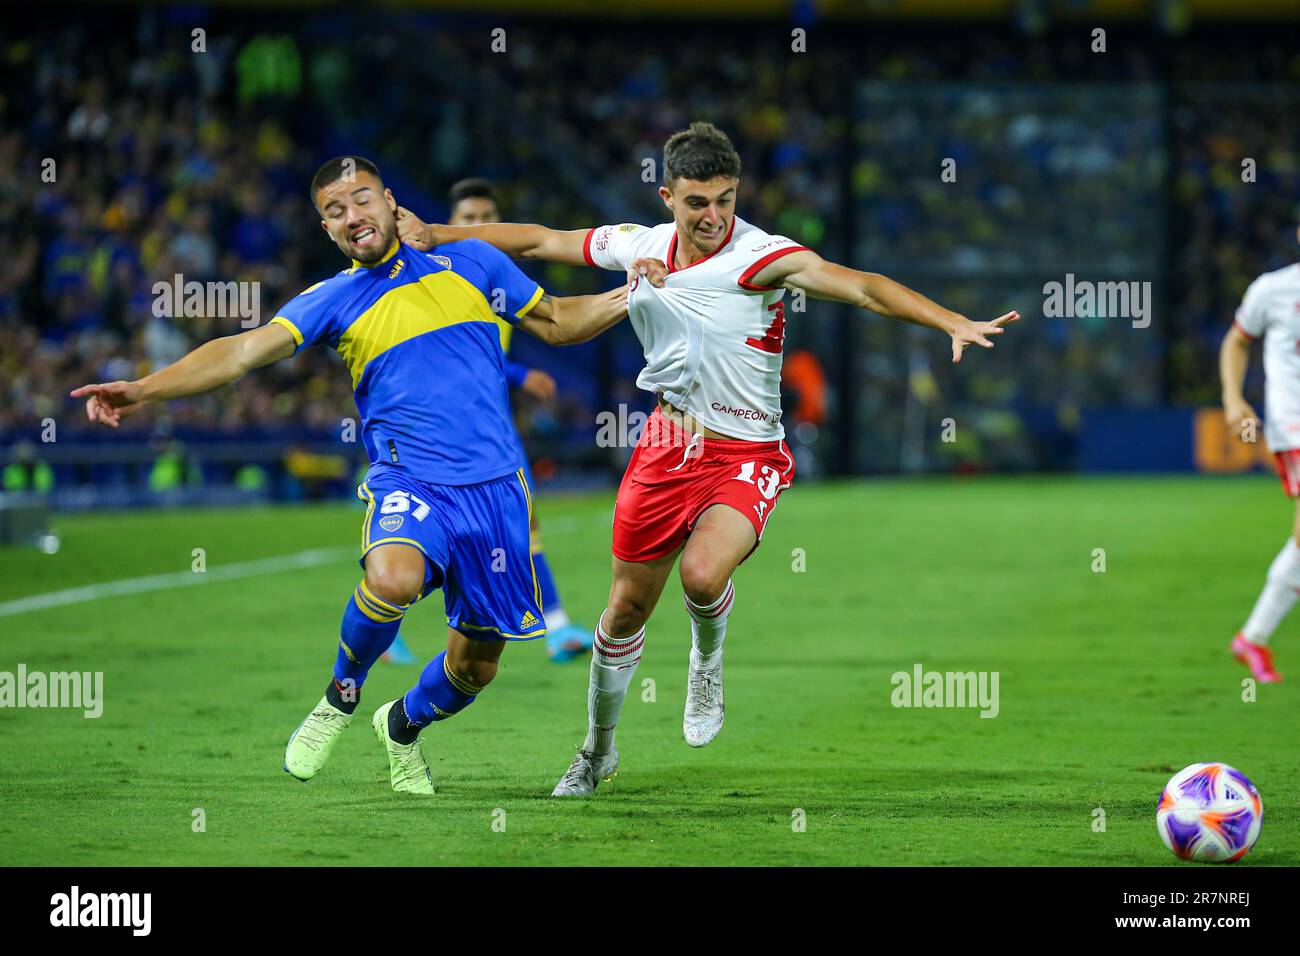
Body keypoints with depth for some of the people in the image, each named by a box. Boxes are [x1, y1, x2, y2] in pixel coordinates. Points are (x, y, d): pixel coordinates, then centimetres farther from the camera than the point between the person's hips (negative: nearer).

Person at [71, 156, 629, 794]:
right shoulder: (334, 301, 5)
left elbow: (556, 323, 21)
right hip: (409, 483, -2)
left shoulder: (469, 262, 9)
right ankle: (341, 695, -6)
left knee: (474, 666, 6)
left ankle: (405, 723, 41)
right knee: (393, 578, -36)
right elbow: (244, 351, -6)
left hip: (495, 489, 2)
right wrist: (145, 389, -19)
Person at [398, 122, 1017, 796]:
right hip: (667, 443, 5)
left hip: (746, 455, -4)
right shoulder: (637, 246, -1)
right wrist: (433, 234, 14)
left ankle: (707, 660, 6)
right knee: (627, 607, 10)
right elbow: (541, 240, 13)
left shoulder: (760, 256, -18)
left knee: (702, 573, -31)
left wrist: (954, 323, -42)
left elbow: (859, 285, -30)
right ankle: (598, 750, 34)